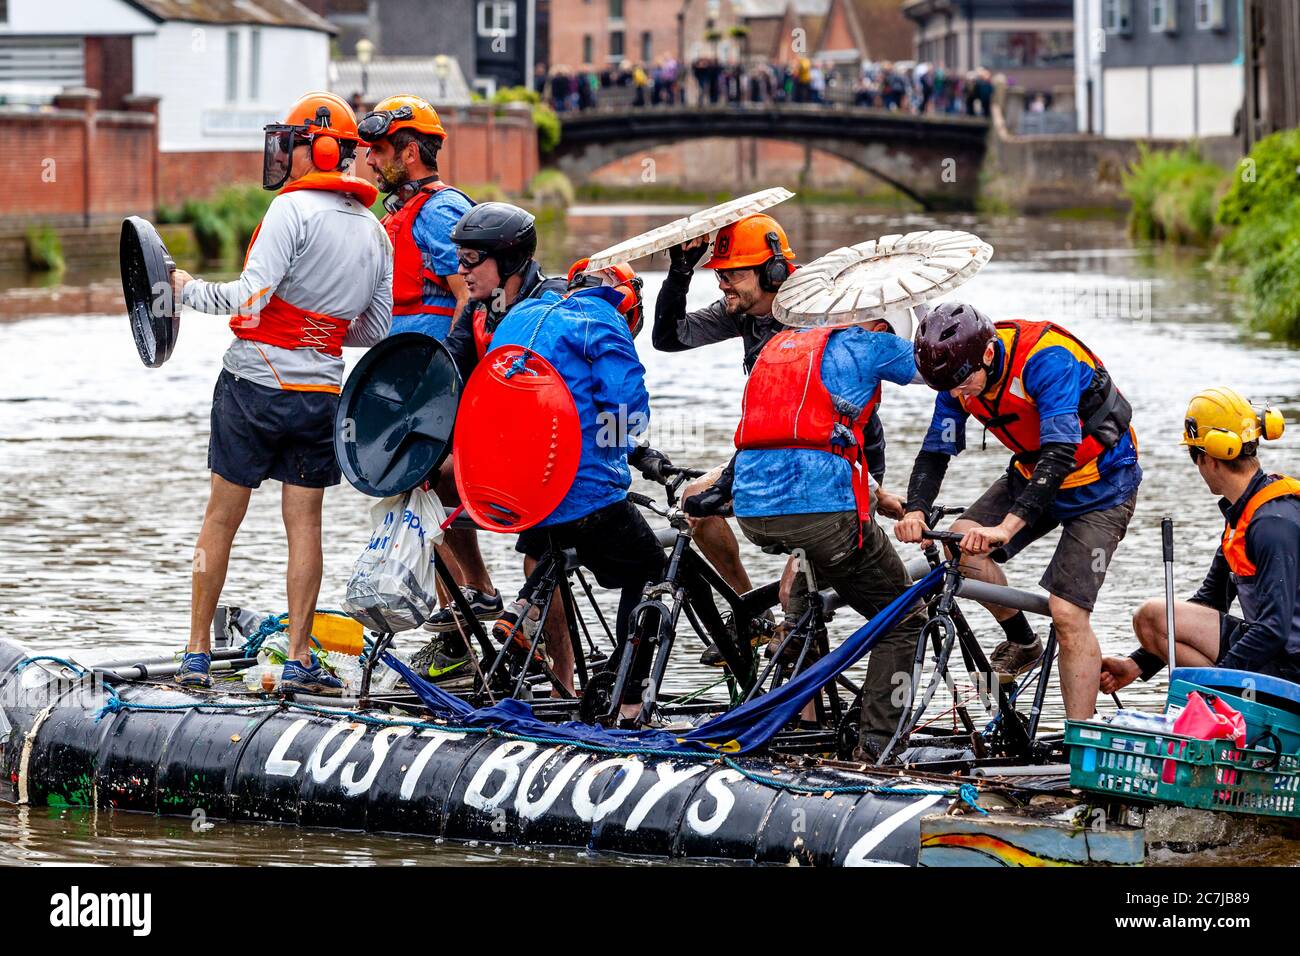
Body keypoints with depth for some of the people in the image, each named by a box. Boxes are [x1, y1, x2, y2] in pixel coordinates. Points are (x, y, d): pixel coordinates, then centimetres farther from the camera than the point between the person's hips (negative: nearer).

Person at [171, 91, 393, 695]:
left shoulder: (293, 209, -12)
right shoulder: (376, 234, 8)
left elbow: (249, 300, -20)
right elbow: (380, 331, 12)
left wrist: (188, 288, -6)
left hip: (255, 383, -5)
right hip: (321, 393, 5)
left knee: (221, 518, 6)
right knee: (304, 522, 9)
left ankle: (197, 653, 12)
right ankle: (298, 660, 6)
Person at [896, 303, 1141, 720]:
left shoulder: (1046, 360, -33)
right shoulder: (961, 373, -12)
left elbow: (1059, 455, -40)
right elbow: (935, 451, -9)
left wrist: (1006, 527, -49)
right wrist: (915, 512, -29)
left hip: (1099, 485, -7)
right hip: (1033, 473, 7)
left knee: (1068, 614, -15)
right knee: (961, 545, -14)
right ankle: (1022, 642, 6)